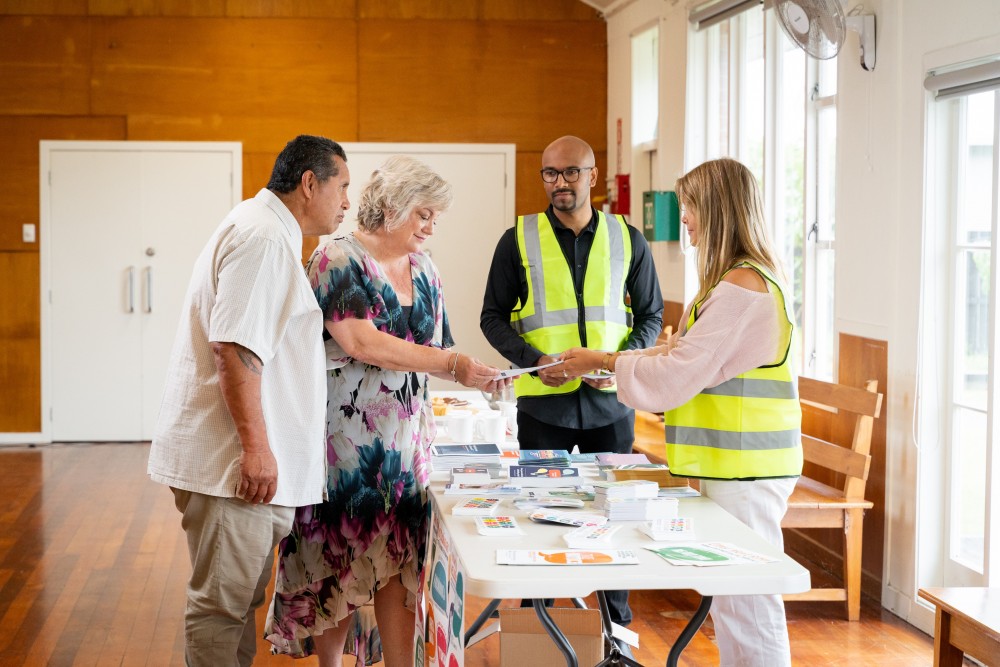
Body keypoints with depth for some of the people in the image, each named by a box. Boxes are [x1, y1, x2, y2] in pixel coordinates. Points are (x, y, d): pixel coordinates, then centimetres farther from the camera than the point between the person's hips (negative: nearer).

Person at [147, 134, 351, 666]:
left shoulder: (271, 233, 20)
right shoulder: (263, 238, -15)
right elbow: (234, 348, -23)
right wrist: (256, 446, -23)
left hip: (246, 459, 11)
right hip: (232, 461, -11)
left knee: (239, 600, 16)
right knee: (221, 604, -4)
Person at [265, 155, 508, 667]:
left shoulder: (424, 270, 12)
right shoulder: (339, 258, -9)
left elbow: (433, 351, 15)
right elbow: (360, 342, -20)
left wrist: (473, 375, -8)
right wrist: (455, 364, -21)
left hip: (404, 440, 6)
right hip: (345, 437, -6)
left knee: (400, 559, 3)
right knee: (340, 563, 2)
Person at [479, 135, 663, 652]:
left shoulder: (627, 240, 4)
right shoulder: (519, 239, 1)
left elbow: (651, 314, 10)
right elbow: (493, 316, 3)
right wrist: (534, 360, -14)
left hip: (610, 401, 1)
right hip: (543, 402, -1)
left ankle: (617, 625, 21)